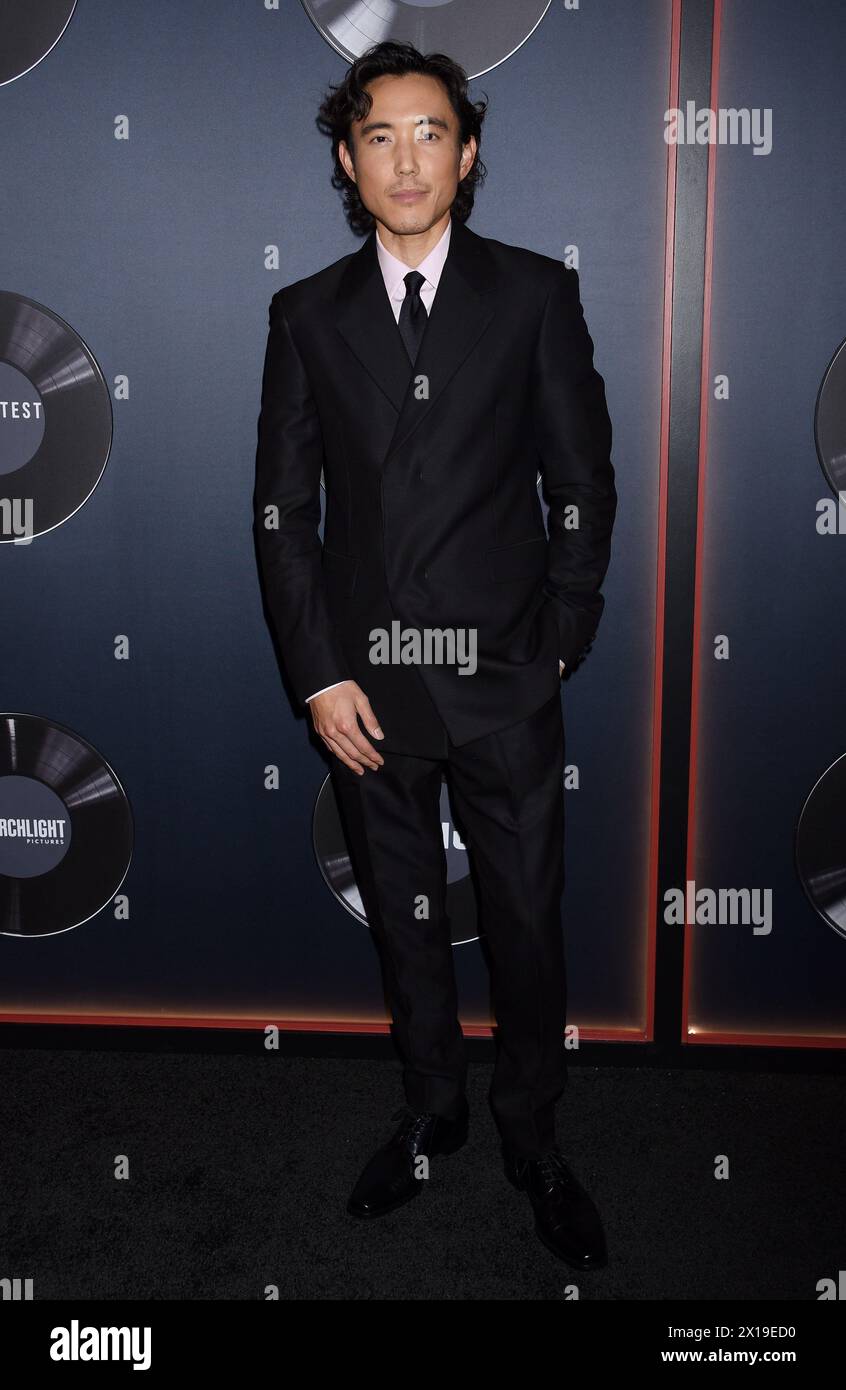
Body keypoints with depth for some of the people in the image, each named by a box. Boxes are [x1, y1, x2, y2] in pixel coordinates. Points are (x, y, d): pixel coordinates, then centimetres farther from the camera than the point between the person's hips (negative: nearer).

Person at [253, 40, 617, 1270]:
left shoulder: (535, 293, 1)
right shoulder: (307, 314, 5)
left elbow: (583, 485, 1)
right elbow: (283, 508, 3)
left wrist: (559, 648, -3)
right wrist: (319, 676, -4)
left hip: (503, 678, -1)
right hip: (364, 680, 2)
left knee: (529, 926, 8)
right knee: (403, 919, 16)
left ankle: (531, 1136, 30)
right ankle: (431, 1111, 37)